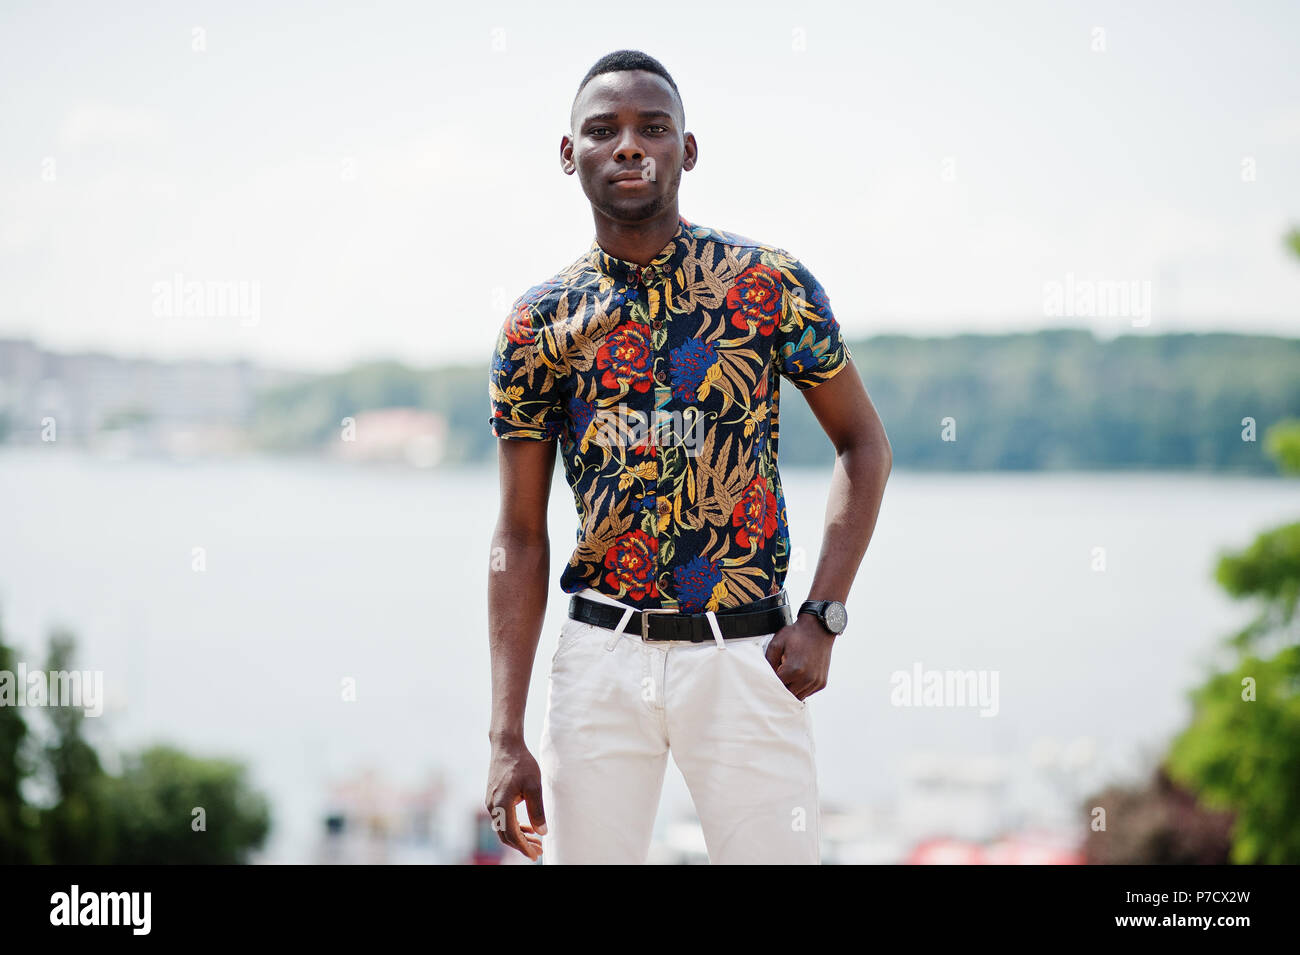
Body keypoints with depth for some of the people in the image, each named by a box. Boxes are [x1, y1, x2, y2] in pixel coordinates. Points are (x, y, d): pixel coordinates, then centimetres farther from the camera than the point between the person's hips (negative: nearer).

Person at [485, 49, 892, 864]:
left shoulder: (770, 284, -1)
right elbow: (521, 537, 4)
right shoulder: (539, 324, 3)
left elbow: (864, 445, 7)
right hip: (600, 655, 2)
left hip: (746, 654, -1)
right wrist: (507, 737, -2)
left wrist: (823, 617, -4)